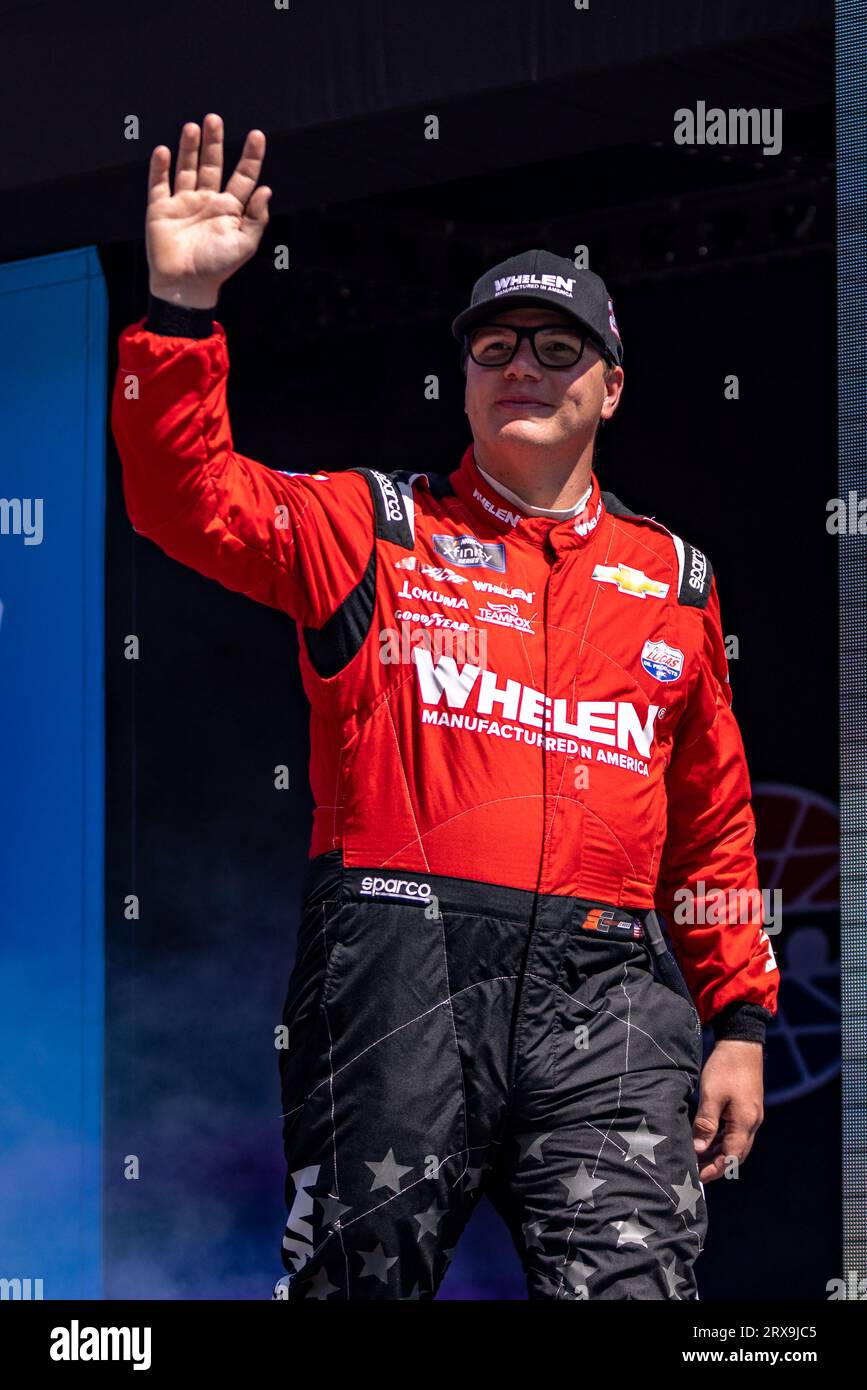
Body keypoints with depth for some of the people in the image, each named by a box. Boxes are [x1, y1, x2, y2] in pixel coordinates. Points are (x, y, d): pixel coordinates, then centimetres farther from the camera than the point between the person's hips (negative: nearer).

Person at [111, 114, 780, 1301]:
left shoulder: (672, 579, 20)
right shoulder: (374, 529, 13)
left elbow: (713, 820, 22)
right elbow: (189, 494, -3)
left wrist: (739, 1022, 17)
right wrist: (183, 301, -16)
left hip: (607, 991, 2)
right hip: (403, 961, -1)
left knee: (629, 1284, -11)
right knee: (358, 1276, 1)